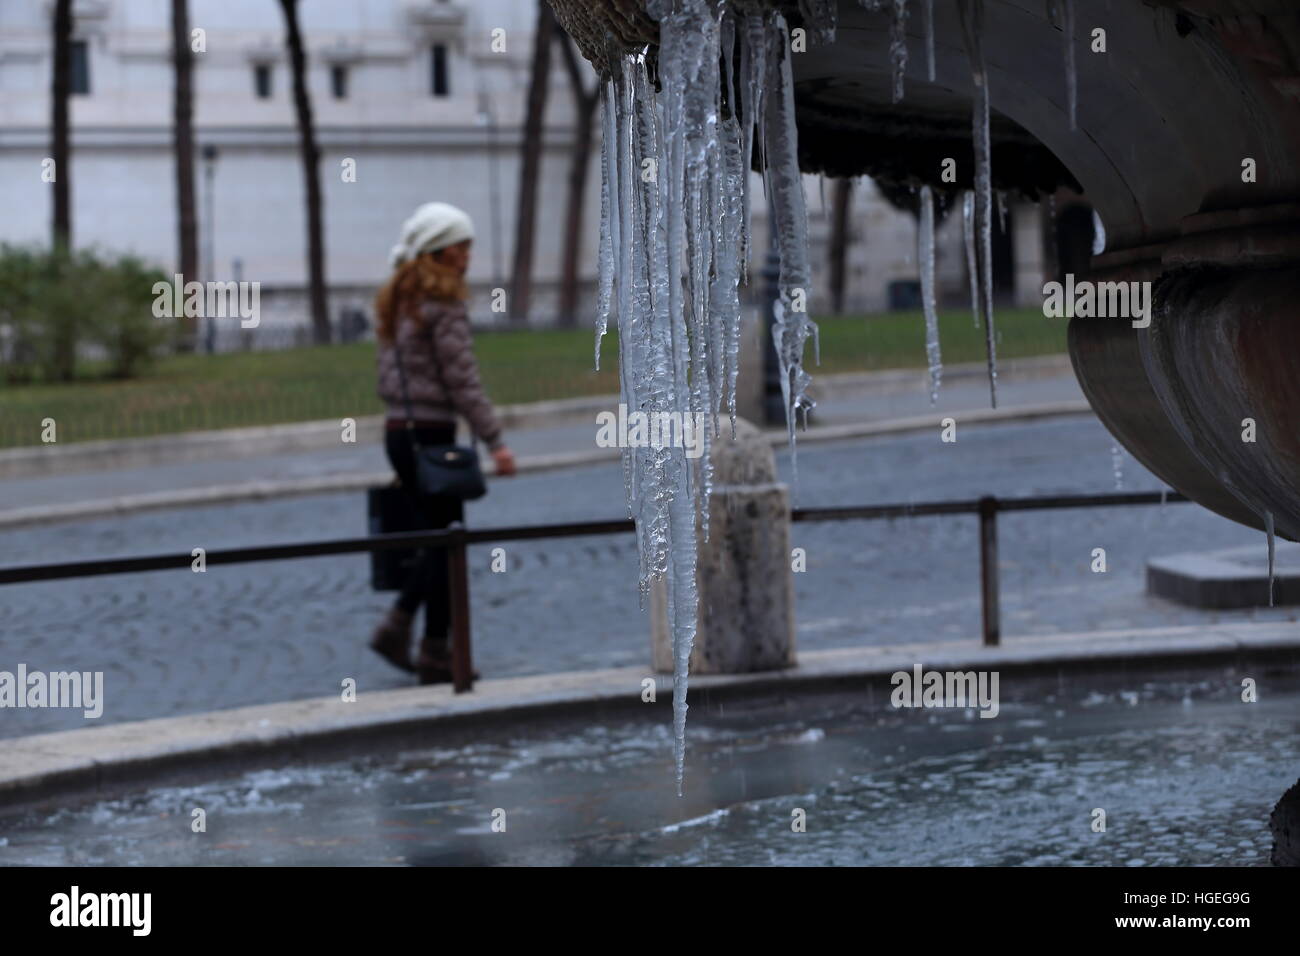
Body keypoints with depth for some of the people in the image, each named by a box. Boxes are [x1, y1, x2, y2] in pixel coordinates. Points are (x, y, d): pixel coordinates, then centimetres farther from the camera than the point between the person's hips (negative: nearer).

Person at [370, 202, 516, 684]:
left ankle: (396, 626, 11)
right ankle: (435, 653, 5)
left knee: (436, 537, 17)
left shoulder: (397, 302, 14)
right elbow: (462, 379, -17)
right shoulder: (442, 304, -14)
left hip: (397, 431, 9)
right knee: (445, 541, 0)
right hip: (430, 432, -9)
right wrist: (494, 440, -16)